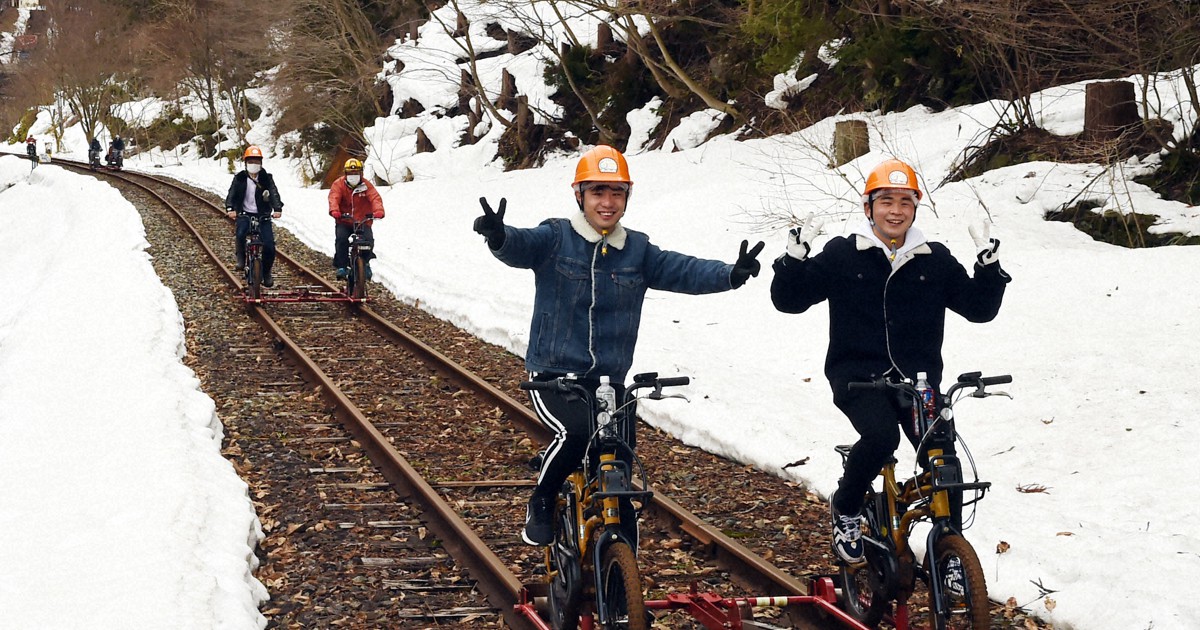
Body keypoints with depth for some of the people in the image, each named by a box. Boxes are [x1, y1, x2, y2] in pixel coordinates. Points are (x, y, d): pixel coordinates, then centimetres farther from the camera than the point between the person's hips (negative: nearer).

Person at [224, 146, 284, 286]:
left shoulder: (266, 178, 3)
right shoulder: (239, 178, 3)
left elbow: (274, 194, -9)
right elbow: (232, 194, -7)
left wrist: (277, 208, -28)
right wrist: (230, 208, -27)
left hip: (263, 216, 1)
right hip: (245, 215, -1)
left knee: (269, 246, -11)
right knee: (241, 234, -31)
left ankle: (266, 272, 12)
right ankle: (241, 258, -1)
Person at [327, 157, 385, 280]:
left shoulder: (366, 185, -2)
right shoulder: (338, 184, -2)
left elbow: (375, 197, -18)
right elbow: (334, 198, -19)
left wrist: (378, 210, -41)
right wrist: (334, 210, -42)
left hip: (363, 221, 0)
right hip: (343, 221, 0)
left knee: (368, 239, -24)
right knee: (341, 238, -28)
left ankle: (365, 262, 2)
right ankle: (341, 266, -16)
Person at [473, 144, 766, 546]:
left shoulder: (638, 251, 4)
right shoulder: (555, 238, -5)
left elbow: (683, 271, -7)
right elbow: (521, 246, -24)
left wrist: (731, 274, -26)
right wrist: (499, 237, -49)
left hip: (609, 382, 4)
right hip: (553, 377, -3)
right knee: (575, 432, -33)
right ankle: (541, 504, -5)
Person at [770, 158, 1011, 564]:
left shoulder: (935, 260, 8)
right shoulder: (842, 255, 2)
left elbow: (980, 308, 10)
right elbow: (788, 299, 1)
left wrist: (989, 262, -3)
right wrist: (795, 256, -15)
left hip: (918, 378, 3)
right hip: (858, 375, -3)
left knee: (943, 457, -16)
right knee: (881, 436, -30)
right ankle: (844, 509, -2)